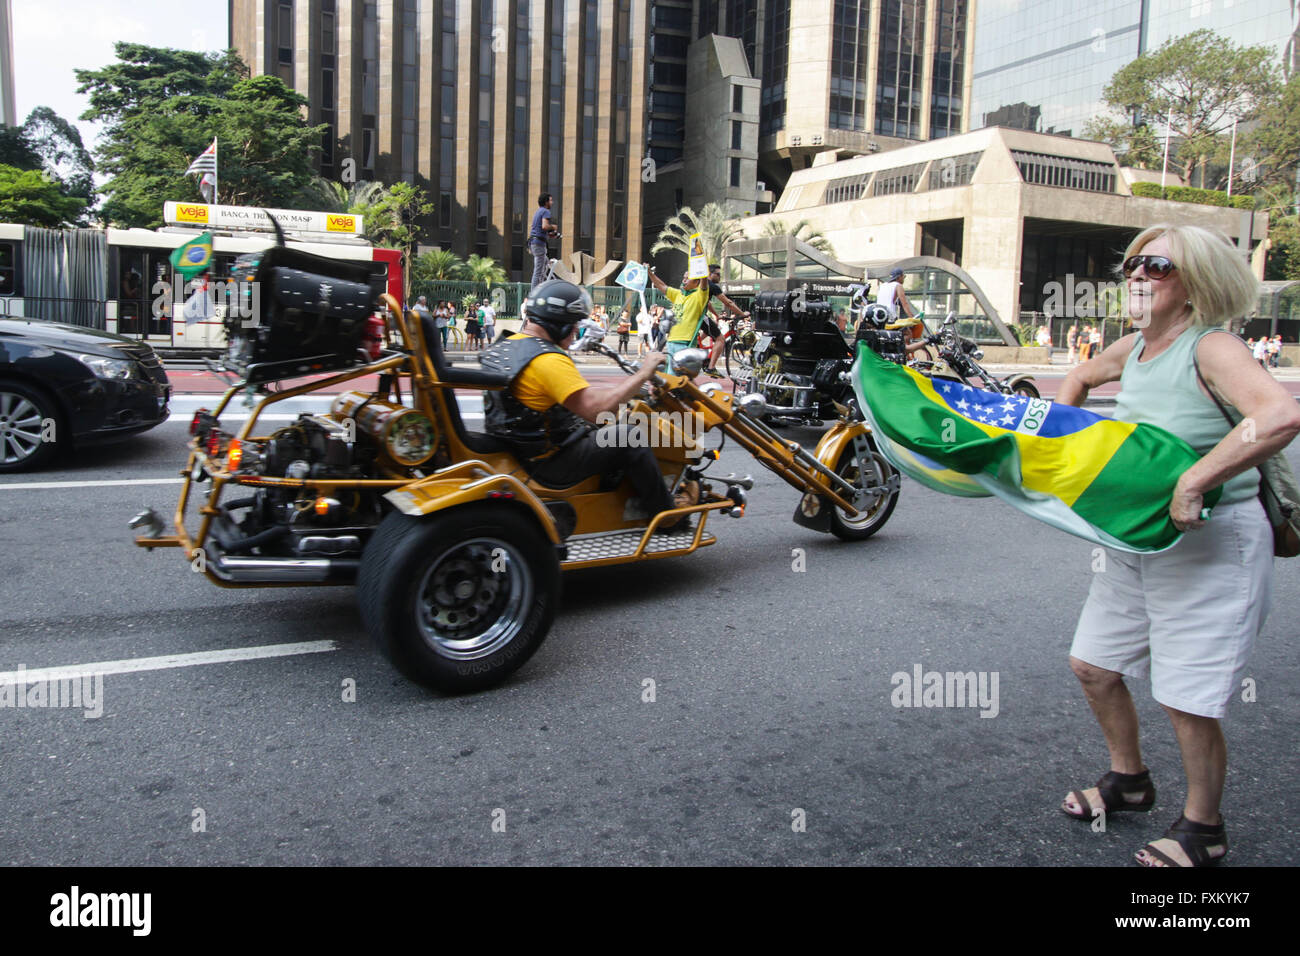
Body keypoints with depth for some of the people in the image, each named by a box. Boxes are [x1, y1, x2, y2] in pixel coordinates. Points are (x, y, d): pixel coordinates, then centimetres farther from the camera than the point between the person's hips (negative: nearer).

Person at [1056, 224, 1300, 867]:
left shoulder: (1211, 348, -19)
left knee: (1186, 701, 1)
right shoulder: (1133, 349, 5)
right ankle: (1128, 780, 39)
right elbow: (1080, 377, 28)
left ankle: (1202, 830, 26)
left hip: (1212, 546, -8)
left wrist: (1191, 485, -37)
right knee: (1092, 666, 15)